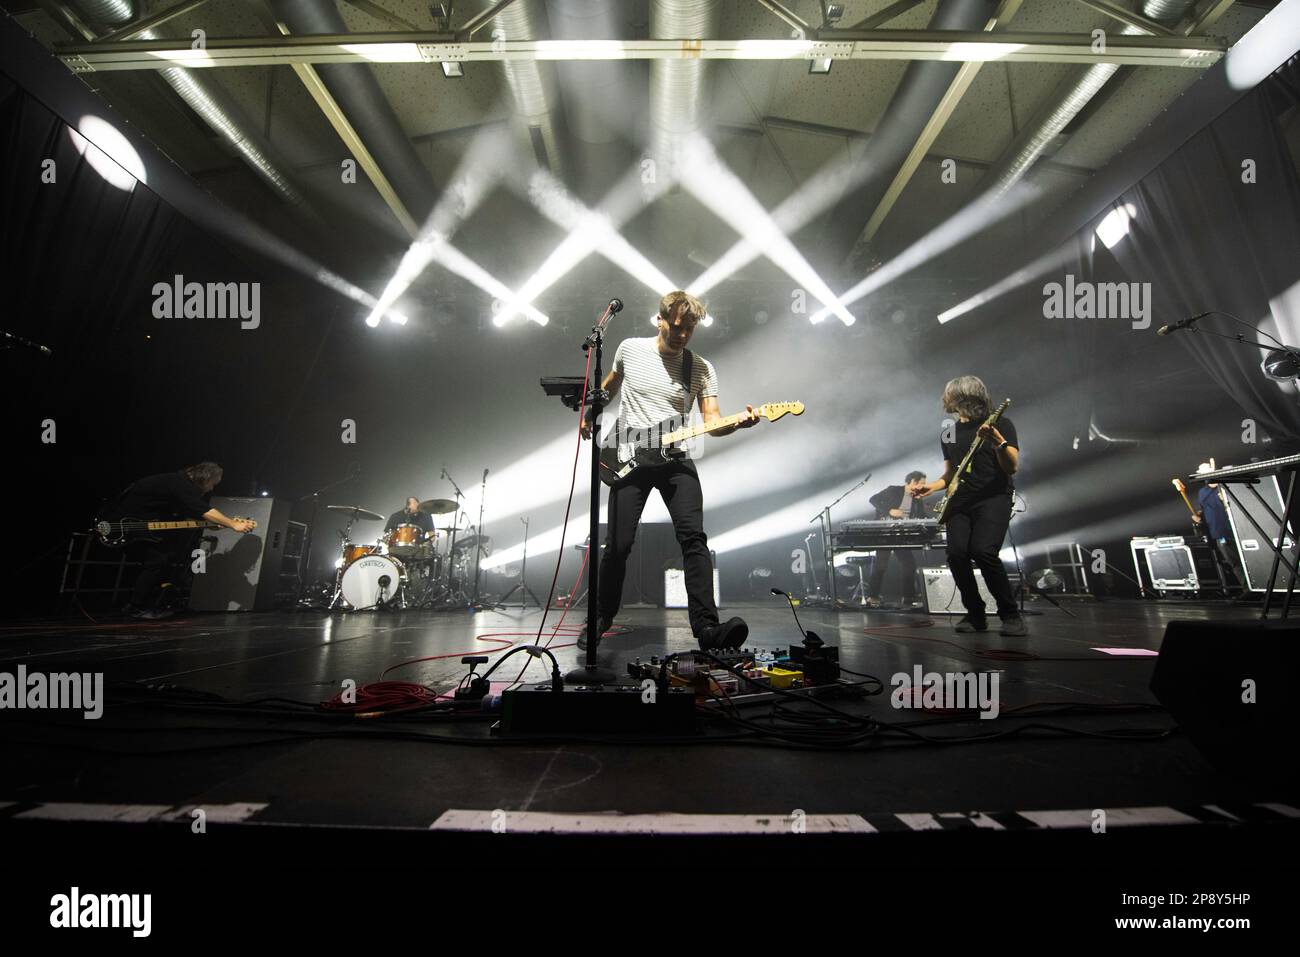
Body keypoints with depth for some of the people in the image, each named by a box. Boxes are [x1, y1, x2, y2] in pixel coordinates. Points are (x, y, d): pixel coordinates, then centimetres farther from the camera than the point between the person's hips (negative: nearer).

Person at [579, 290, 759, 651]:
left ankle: (707, 627, -18)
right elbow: (610, 384, 24)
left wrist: (738, 422, -28)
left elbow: (711, 421, -7)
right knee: (618, 544, -2)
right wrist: (590, 415, 29)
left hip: (675, 458, 0)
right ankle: (601, 618, 19)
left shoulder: (701, 368, 2)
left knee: (693, 537, -17)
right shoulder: (630, 349, 5)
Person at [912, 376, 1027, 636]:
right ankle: (975, 614, 4)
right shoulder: (949, 432, 18)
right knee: (956, 554, -15)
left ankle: (1010, 615, -8)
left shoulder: (1000, 424, 2)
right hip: (960, 502, 5)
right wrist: (932, 486, 8)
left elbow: (1012, 467, -7)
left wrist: (997, 439, -22)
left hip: (994, 498, -5)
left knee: (983, 551, -25)